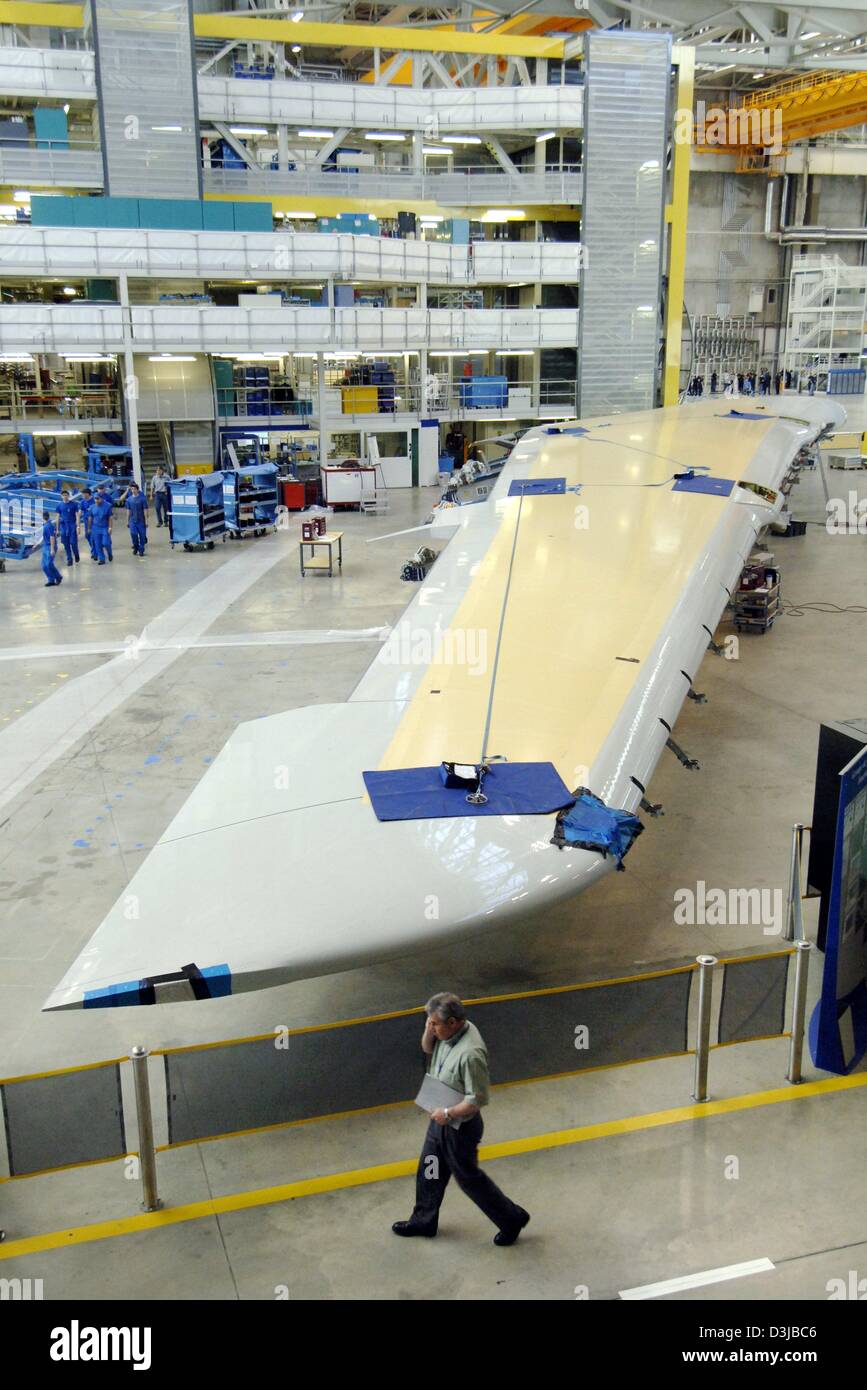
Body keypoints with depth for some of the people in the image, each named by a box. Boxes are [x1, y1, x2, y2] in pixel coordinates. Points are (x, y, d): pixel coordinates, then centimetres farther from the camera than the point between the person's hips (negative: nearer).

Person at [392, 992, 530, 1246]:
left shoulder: (470, 1053, -35)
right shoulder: (451, 1032, -9)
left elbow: (477, 1100, -30)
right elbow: (427, 1049, 10)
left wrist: (447, 1113, -20)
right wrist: (429, 1030, -10)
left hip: (460, 1126, -8)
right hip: (441, 1120, 8)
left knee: (468, 1177, 12)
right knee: (429, 1170, 22)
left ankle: (512, 1218, 31)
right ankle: (424, 1221, 43)